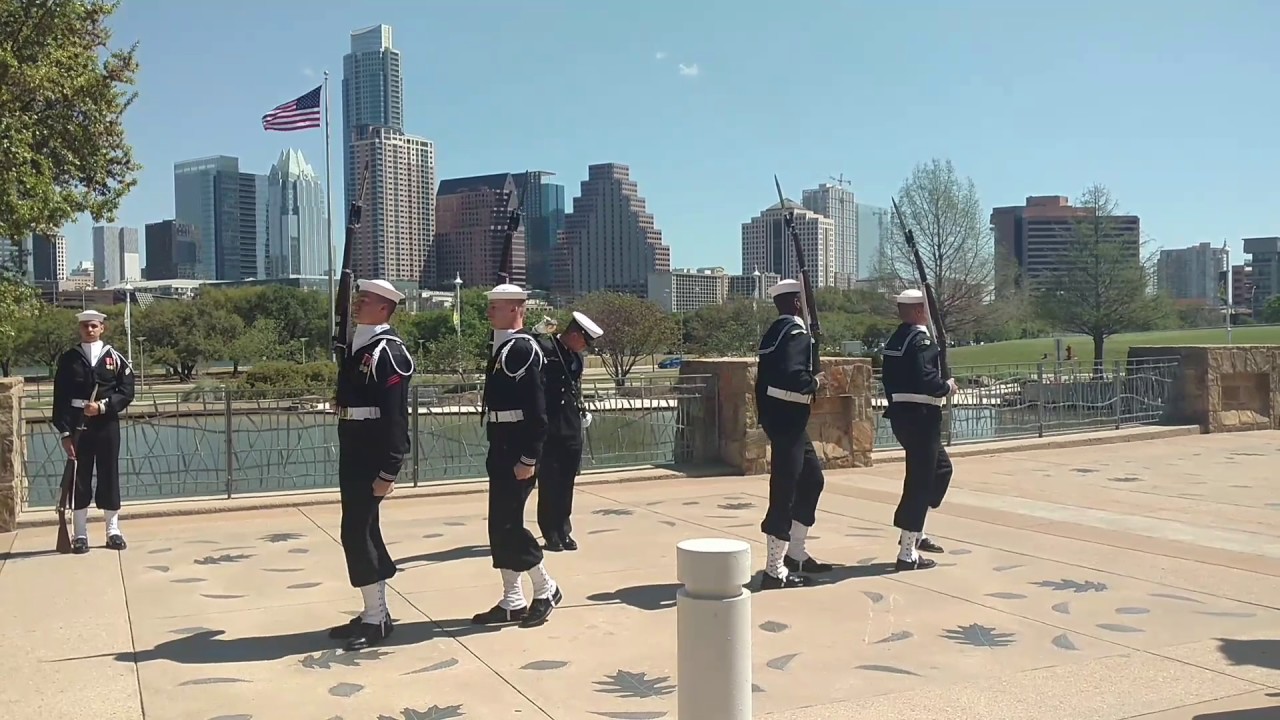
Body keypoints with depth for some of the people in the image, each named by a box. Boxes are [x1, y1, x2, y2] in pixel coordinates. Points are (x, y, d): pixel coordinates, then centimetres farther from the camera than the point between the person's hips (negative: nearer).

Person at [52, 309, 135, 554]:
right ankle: (80, 534, 9)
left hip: (107, 426, 1)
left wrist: (103, 406, -15)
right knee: (79, 478, 2)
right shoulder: (67, 359, 3)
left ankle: (113, 530, 15)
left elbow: (126, 392, 1)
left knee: (109, 476, 5)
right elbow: (60, 398, 0)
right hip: (78, 427, 0)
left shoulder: (115, 358, 5)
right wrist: (65, 432, -7)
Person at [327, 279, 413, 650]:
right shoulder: (355, 346, 13)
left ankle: (376, 619, 5)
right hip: (353, 456, 9)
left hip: (372, 460, -9)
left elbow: (396, 417, -19)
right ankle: (374, 612, 25)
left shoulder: (389, 352, -15)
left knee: (357, 533, -6)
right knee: (363, 532, 14)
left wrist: (388, 473, -22)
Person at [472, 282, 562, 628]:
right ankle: (512, 603, 18)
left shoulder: (524, 348, -15)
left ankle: (546, 590, 10)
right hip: (502, 450, 10)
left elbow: (537, 412, -19)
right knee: (501, 526, 11)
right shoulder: (503, 347, 14)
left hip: (517, 453, -10)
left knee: (508, 524, -6)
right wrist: (498, 454, 19)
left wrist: (528, 459, -21)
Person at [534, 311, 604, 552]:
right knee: (549, 483, 1)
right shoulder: (543, 348, -9)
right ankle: (551, 534, 10)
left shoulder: (576, 356, 12)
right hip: (549, 430, -6)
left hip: (572, 430, 6)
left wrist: (582, 411, 13)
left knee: (566, 484, 10)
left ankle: (564, 531, 18)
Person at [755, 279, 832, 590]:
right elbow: (792, 375, -29)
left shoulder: (774, 332, 15)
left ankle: (796, 553, 26)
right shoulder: (797, 333, -15)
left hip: (777, 414, 10)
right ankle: (775, 570, -2)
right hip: (788, 417, -10)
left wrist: (764, 416, 18)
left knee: (812, 478, 20)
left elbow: (768, 375, 16)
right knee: (785, 490, -6)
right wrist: (815, 382, -11)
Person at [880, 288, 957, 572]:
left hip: (902, 415, 10)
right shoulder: (921, 339, -16)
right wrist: (947, 386, -8)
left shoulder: (894, 339, 13)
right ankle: (907, 552, 0)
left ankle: (915, 532, 26)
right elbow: (925, 379, -26)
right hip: (920, 417, -10)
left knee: (940, 468, 24)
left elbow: (890, 377, 16)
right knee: (920, 481, -4)